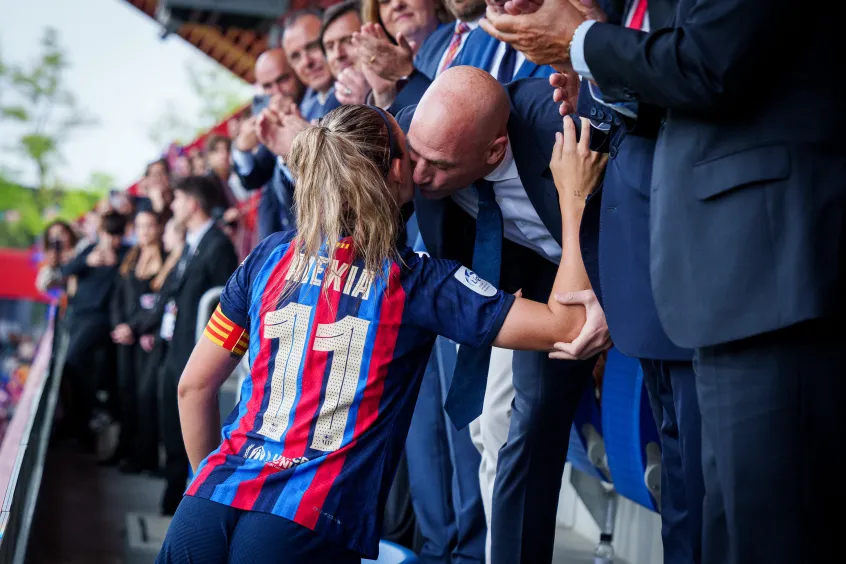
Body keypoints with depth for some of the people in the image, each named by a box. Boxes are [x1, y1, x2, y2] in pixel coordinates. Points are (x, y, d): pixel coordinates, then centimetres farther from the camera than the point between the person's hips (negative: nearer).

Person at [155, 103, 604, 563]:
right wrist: (572, 198, 4)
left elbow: (193, 386, 13)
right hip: (306, 526, -3)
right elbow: (565, 324, -4)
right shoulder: (418, 282, -2)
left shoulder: (269, 257, 8)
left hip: (214, 501, 3)